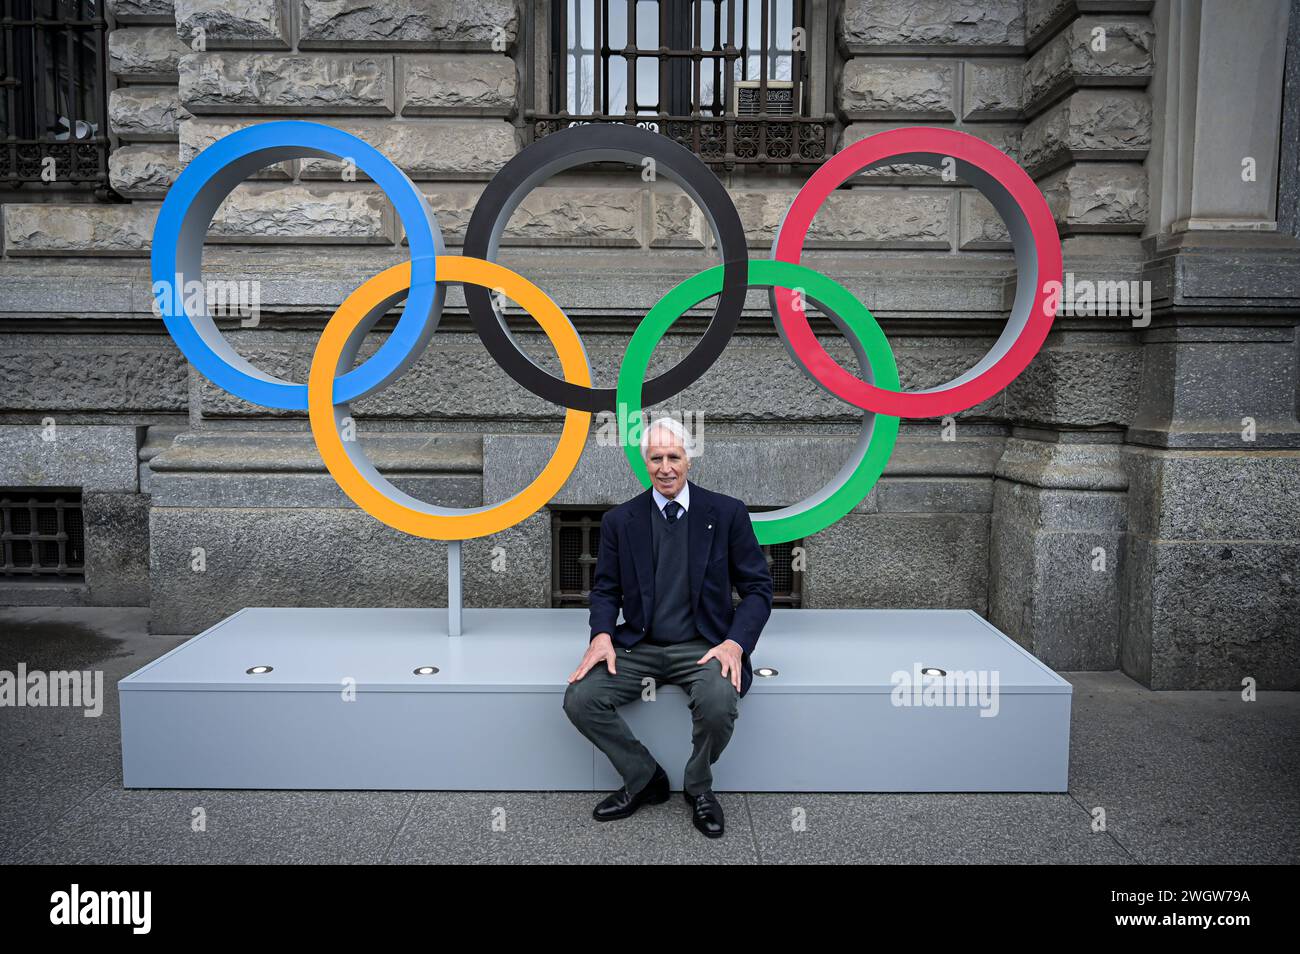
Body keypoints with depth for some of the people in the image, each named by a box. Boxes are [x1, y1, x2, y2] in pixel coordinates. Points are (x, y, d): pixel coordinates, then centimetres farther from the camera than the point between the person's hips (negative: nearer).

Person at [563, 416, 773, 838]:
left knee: (718, 703, -33)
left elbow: (758, 587, 0)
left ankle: (698, 787, 2)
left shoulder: (727, 513, -2)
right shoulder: (619, 520, 4)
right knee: (579, 699, -20)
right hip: (638, 646, 3)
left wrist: (735, 643, -16)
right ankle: (644, 779, 6)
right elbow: (605, 589, 10)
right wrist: (602, 635, -11)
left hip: (704, 646, -2)